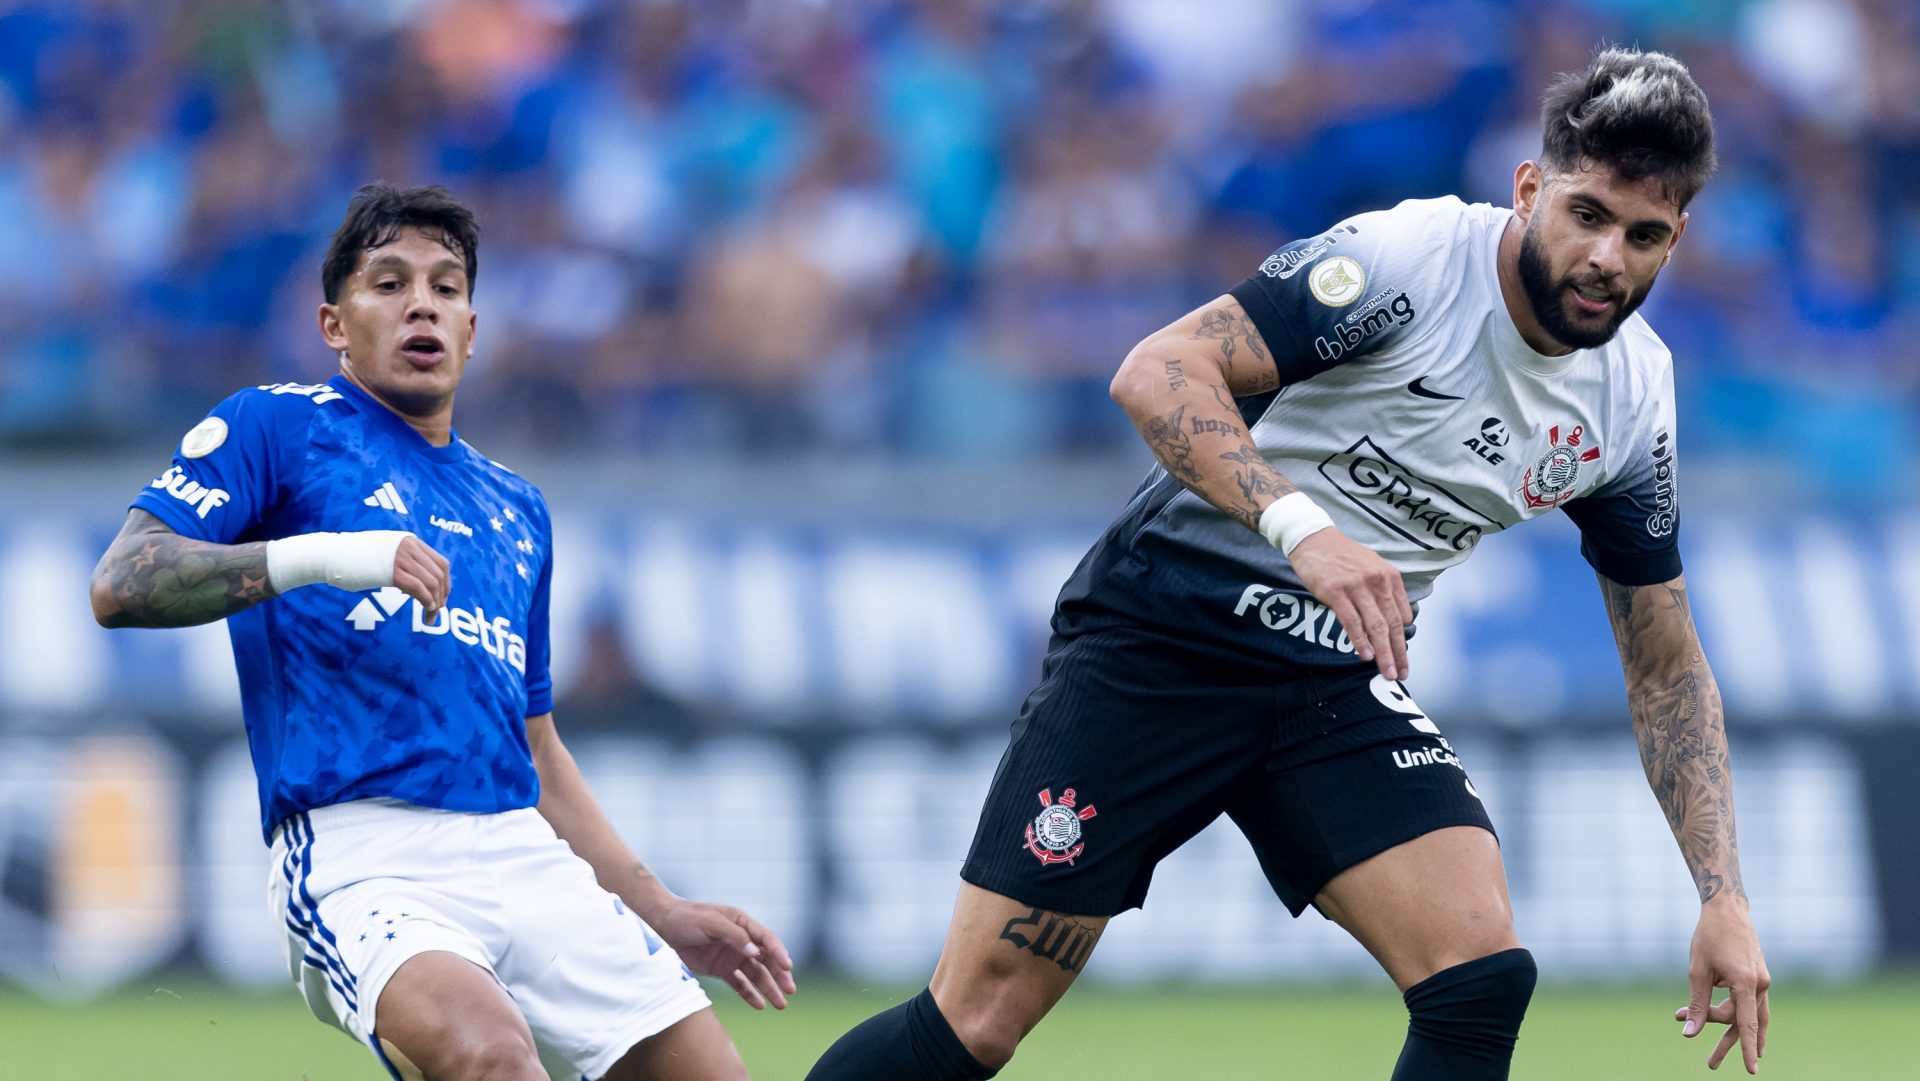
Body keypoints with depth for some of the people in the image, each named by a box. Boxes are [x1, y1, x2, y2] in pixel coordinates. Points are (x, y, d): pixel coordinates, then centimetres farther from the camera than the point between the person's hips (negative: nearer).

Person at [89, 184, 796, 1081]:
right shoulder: (279, 427, 9)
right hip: (362, 858, -7)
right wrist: (314, 556, -17)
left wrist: (660, 914, 26)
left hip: (527, 860, 7)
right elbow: (120, 586, -4)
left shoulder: (515, 510, 28)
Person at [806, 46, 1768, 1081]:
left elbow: (1665, 665, 10)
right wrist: (1301, 527, -40)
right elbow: (1156, 373, -26)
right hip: (1160, 634, -5)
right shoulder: (1406, 258, -18)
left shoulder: (1633, 400, 0)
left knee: (1483, 980, -18)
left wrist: (1723, 896, 1)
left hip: (1341, 678, 5)